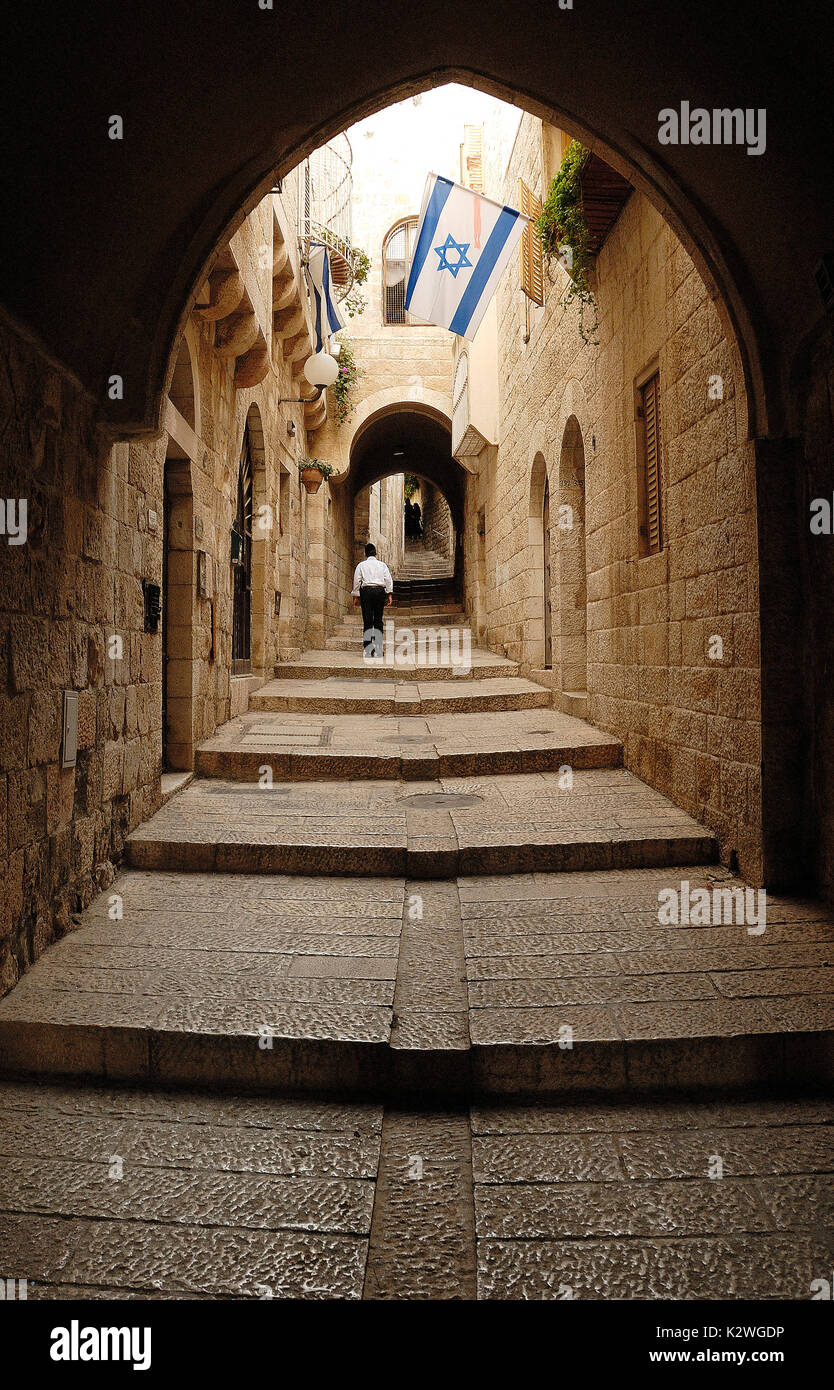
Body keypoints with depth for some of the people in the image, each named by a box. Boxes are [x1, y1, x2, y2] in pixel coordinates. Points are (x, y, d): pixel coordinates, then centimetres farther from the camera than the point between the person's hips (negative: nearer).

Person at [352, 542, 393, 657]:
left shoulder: (361, 565, 8)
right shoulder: (382, 565, 11)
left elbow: (357, 581, 4)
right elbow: (388, 580, 5)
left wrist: (356, 596, 8)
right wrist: (390, 594, 5)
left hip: (366, 591, -1)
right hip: (380, 591, 1)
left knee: (367, 621, -3)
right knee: (378, 620, 5)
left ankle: (368, 650, -7)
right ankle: (379, 649, 2)